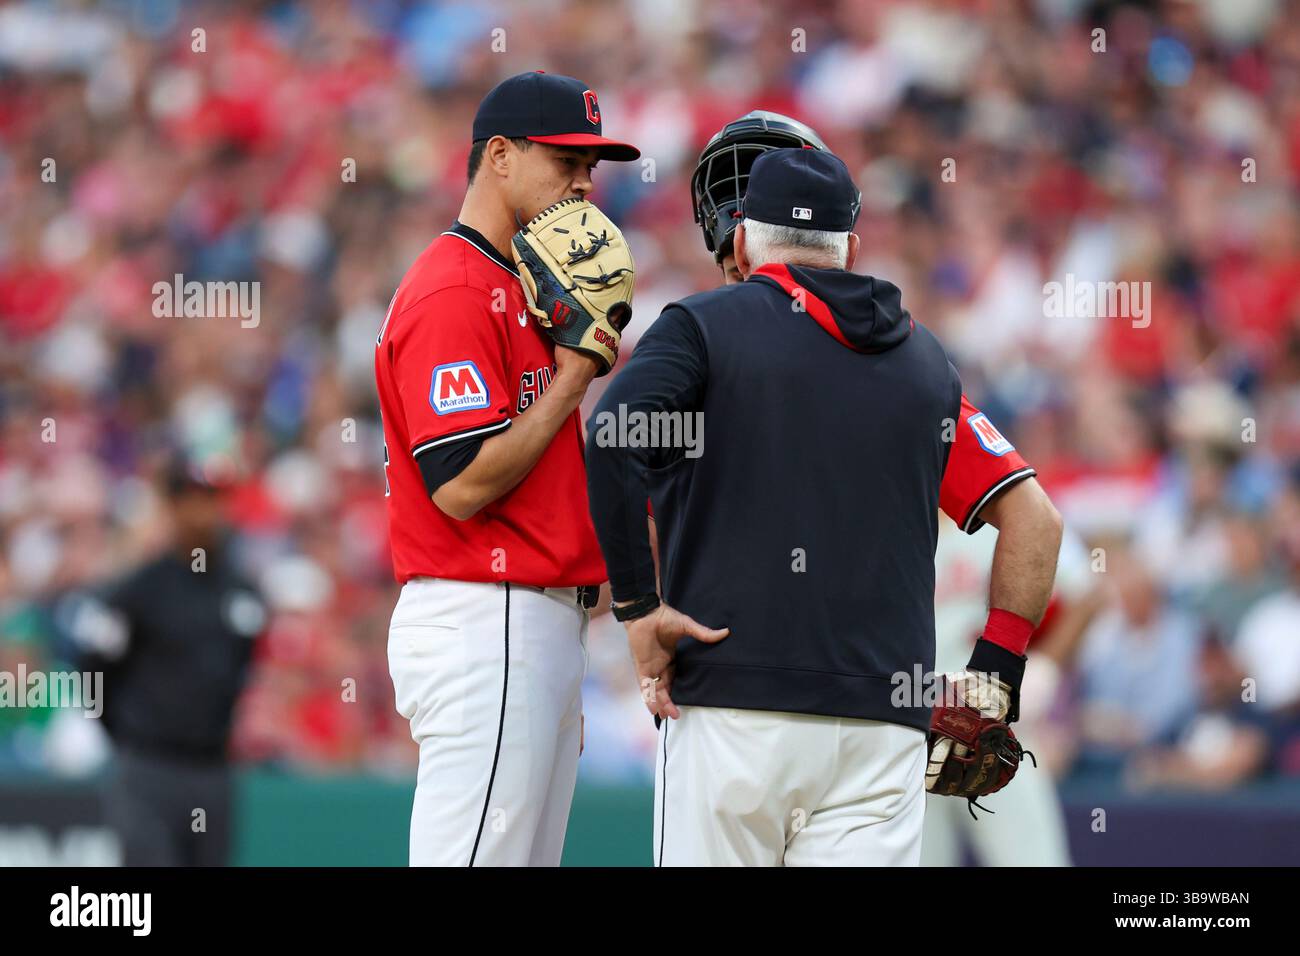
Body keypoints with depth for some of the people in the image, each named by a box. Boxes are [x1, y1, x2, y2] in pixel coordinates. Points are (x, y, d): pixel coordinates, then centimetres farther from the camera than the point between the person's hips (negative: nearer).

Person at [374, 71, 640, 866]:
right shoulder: (453, 294, -12)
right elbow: (462, 484, -21)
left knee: (530, 857, 10)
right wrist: (573, 379, -12)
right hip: (483, 626, -11)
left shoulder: (521, 292, 20)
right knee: (478, 857, -12)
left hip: (541, 623, 11)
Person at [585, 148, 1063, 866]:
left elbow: (612, 436, -14)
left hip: (733, 710, -3)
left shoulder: (705, 325, 6)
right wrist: (994, 673, 16)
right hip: (886, 725, 3)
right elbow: (1035, 519, 16)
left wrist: (637, 605, -8)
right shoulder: (922, 358, 19)